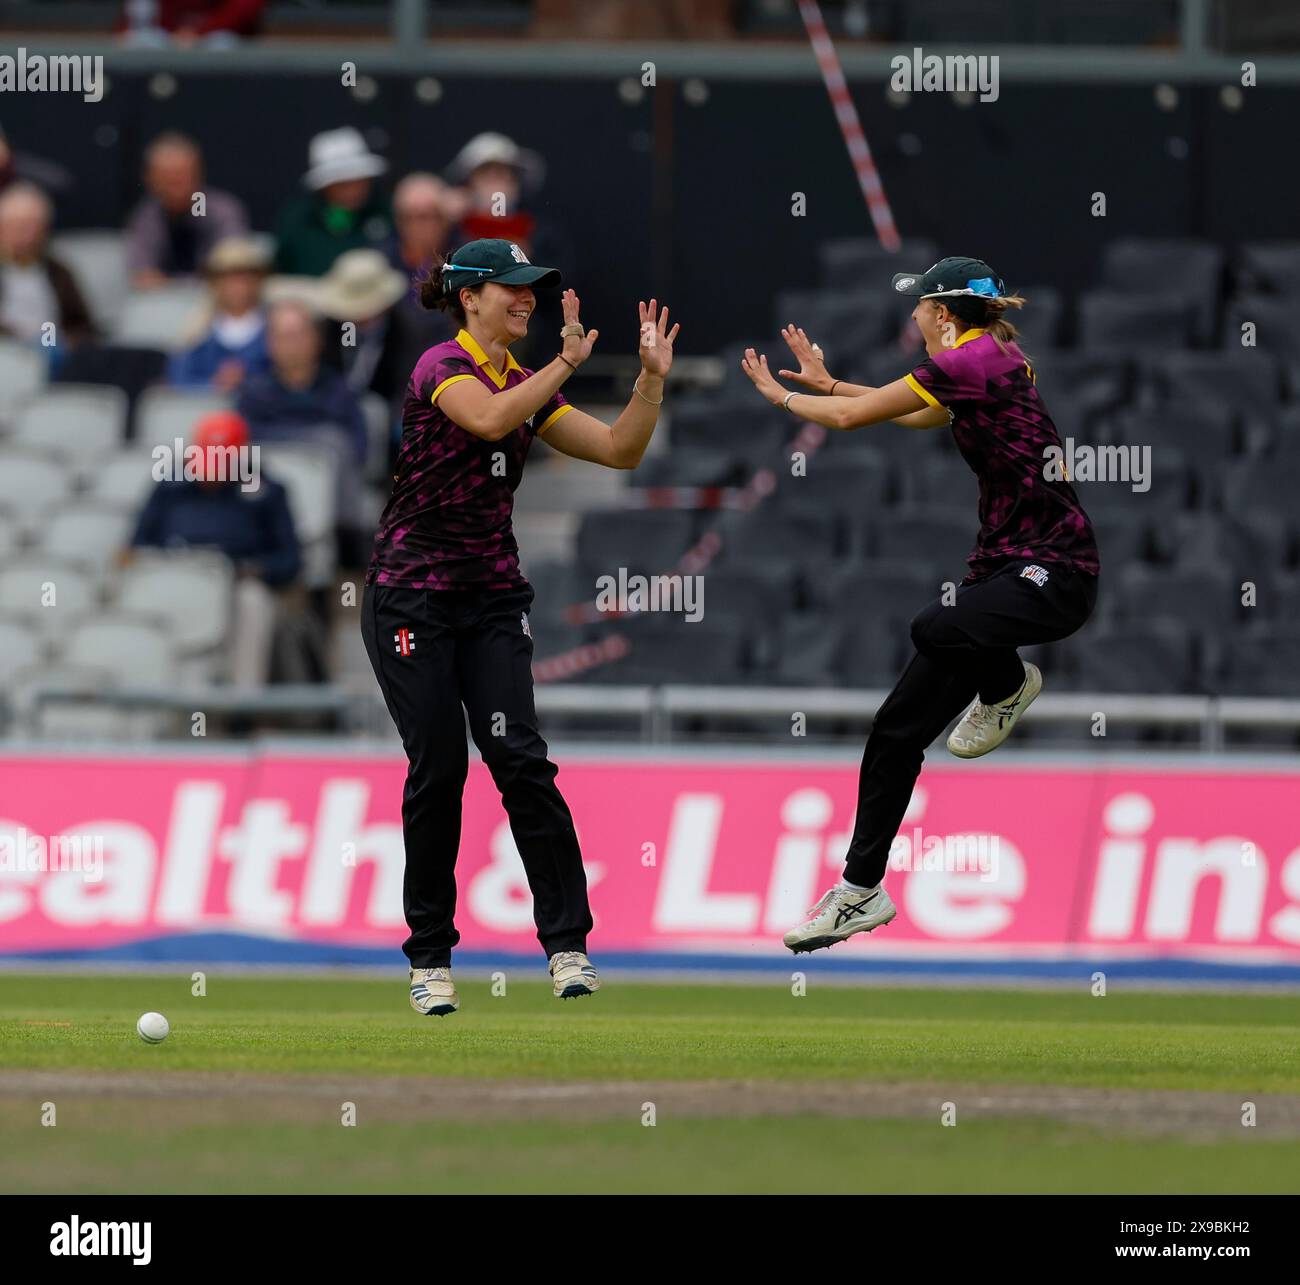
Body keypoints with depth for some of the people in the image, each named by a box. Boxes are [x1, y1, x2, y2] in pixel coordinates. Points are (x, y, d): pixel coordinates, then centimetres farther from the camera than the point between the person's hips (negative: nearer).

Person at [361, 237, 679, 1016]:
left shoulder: (528, 386, 11)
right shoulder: (443, 368, -9)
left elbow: (621, 450, 8)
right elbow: (489, 419, -30)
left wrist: (653, 376, -3)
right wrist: (568, 363, -30)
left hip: (493, 598, 5)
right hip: (413, 594, -5)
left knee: (519, 759, -9)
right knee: (437, 769, -6)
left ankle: (568, 943, -9)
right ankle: (431, 957, 6)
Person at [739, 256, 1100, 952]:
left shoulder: (974, 360, -14)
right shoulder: (986, 365, 15)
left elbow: (852, 417, -8)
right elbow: (918, 416, 38)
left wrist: (778, 395, 10)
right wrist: (825, 383, 39)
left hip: (1054, 573, -10)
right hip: (1004, 567, 10)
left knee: (936, 630, -40)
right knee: (897, 730, 7)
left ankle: (1007, 686, -8)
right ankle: (862, 890, 16)